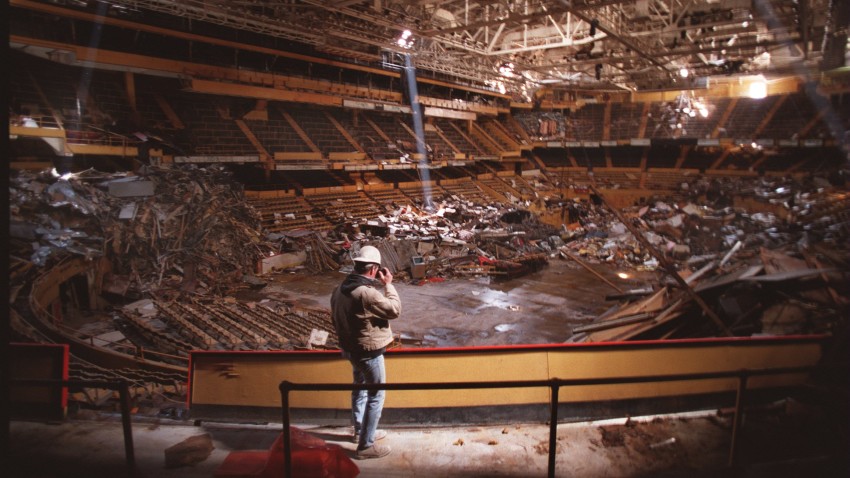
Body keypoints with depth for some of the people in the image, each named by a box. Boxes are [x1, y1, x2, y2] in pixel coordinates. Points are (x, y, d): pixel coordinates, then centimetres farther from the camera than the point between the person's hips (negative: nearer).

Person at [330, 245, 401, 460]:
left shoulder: (340, 289, -1)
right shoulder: (367, 293, -29)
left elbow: (337, 317, 10)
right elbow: (395, 310, -20)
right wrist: (388, 284, -11)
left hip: (350, 348, 9)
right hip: (368, 351, -9)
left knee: (360, 389, 25)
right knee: (376, 396, 4)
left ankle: (360, 431, 42)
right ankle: (366, 446, 11)